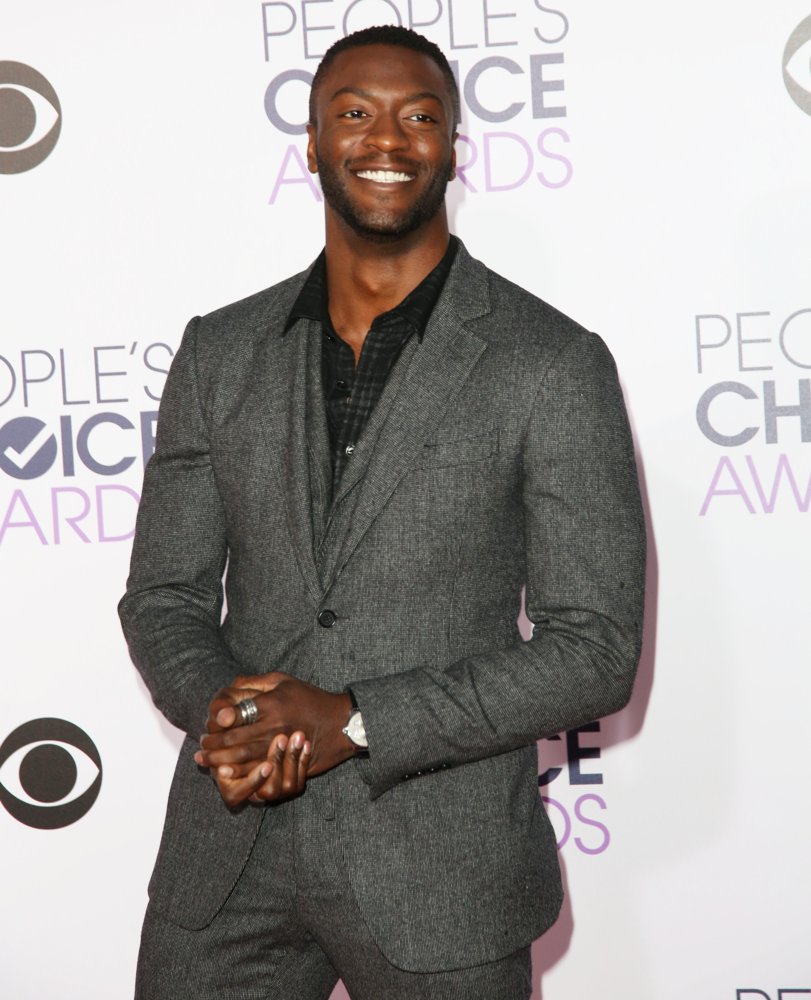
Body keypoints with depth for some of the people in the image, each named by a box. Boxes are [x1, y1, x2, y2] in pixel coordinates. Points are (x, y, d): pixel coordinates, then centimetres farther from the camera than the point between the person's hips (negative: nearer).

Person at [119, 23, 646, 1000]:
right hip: (225, 859, 3)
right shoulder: (220, 352, 5)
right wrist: (220, 705, -14)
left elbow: (595, 648, -10)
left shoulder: (555, 364, -8)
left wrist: (353, 722, -18)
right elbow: (165, 596, 8)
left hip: (439, 878, -3)